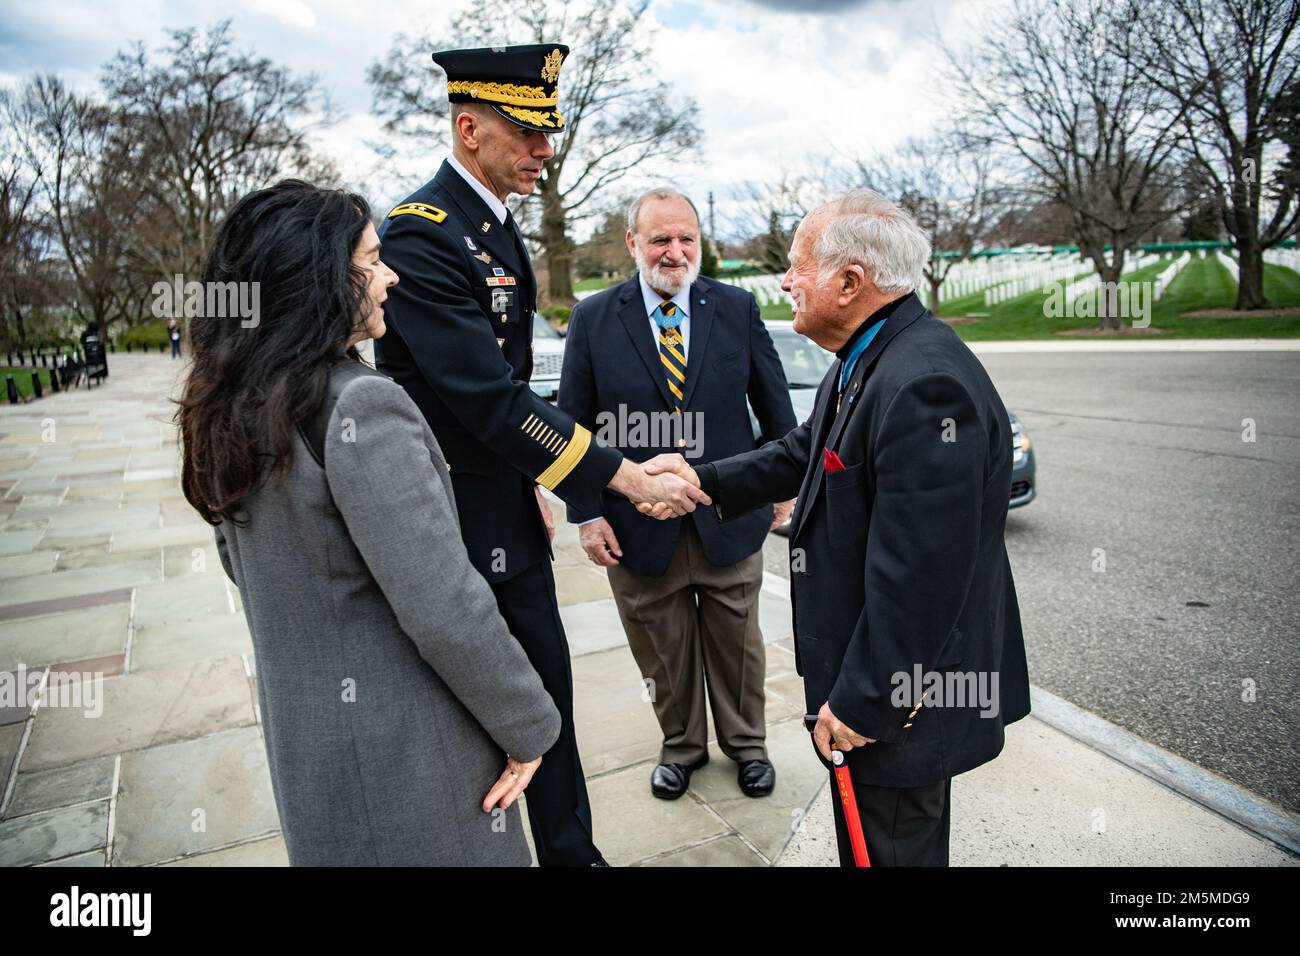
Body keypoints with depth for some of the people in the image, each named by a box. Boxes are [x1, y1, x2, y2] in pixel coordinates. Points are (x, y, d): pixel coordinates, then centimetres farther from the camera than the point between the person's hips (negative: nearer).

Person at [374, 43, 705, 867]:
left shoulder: (498, 226, 10)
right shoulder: (421, 234, -20)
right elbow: (492, 398, -27)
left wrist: (531, 487, 16)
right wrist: (630, 479, -24)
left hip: (507, 506, 9)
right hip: (451, 521, -9)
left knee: (547, 689, 17)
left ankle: (570, 849, 36)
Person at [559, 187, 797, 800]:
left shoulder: (738, 308, -1)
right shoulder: (593, 318, -5)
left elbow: (774, 405, 7)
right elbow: (573, 424, -3)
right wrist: (587, 514, -7)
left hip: (730, 516, 1)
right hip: (639, 526, 0)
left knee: (736, 642, 17)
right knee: (663, 649, 15)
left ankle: (746, 743, 41)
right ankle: (681, 745, 40)